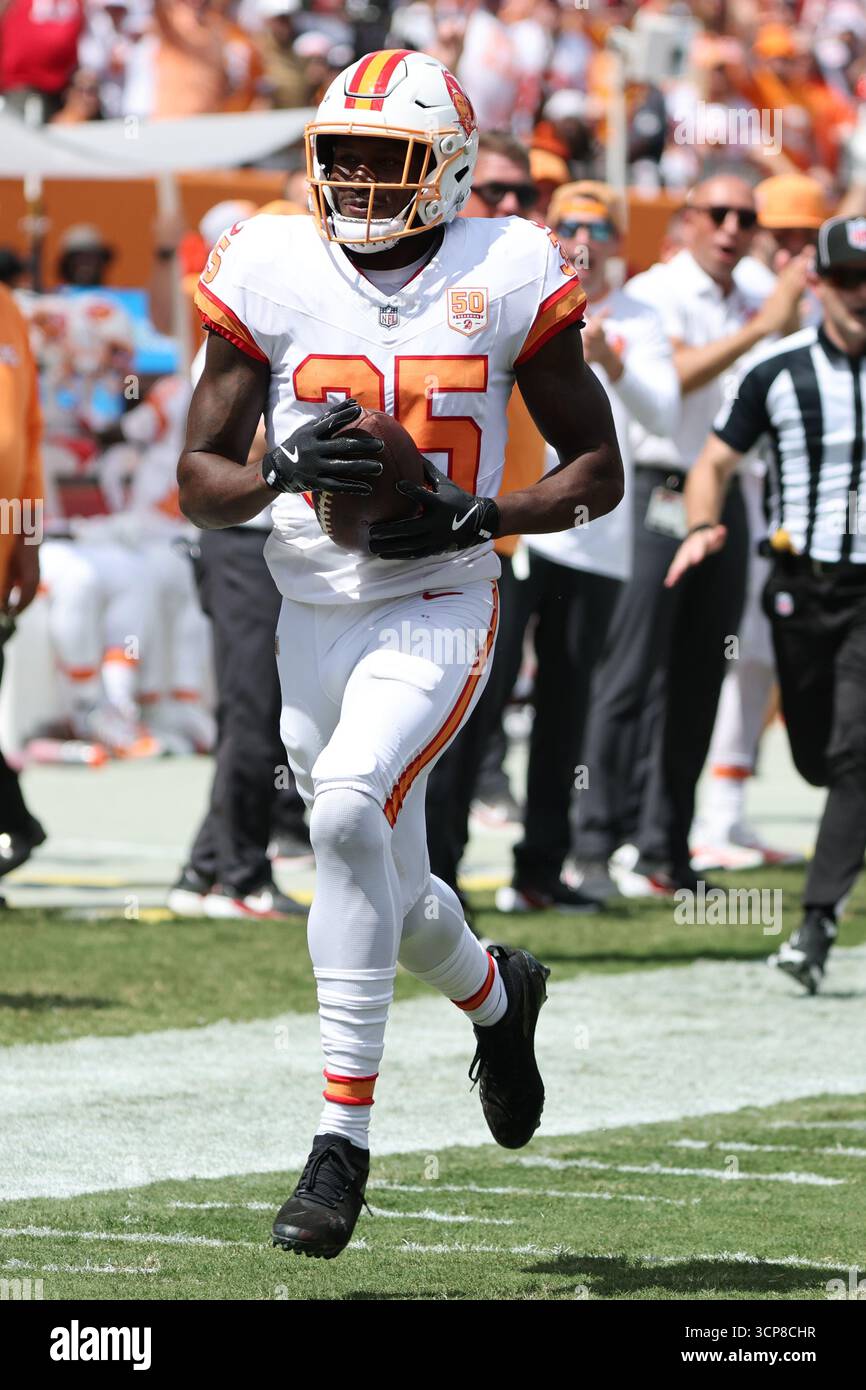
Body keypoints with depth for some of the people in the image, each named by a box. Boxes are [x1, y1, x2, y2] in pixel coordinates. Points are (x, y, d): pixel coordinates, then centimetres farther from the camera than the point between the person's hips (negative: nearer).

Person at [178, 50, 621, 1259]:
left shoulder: (504, 279, -6)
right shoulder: (271, 277, -1)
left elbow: (599, 472, 1)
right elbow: (198, 484, 0)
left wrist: (474, 517, -15)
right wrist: (286, 470, -21)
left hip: (439, 616, -4)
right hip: (315, 617, 4)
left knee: (348, 812, -28)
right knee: (386, 891, 14)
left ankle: (343, 1137, -24)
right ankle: (497, 993, 51)